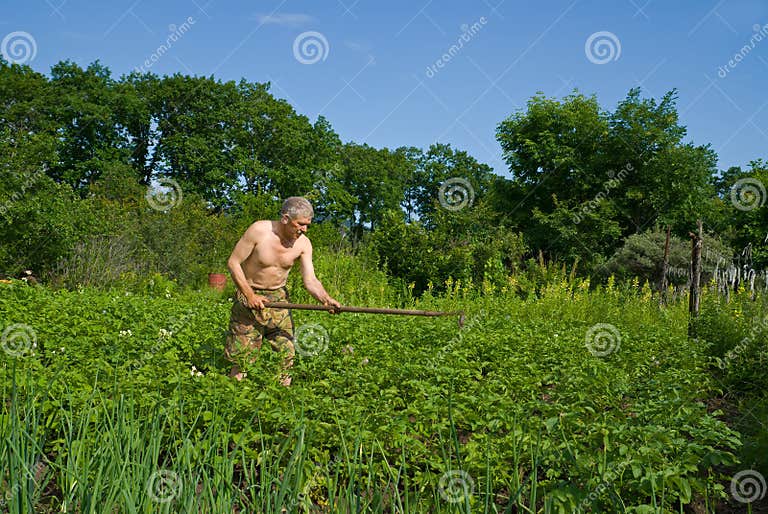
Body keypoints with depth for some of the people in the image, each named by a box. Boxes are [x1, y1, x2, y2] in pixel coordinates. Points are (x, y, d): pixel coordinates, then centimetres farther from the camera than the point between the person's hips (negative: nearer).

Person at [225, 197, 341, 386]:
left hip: (278, 297, 4)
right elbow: (233, 262, -14)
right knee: (241, 353, -1)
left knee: (286, 352, 1)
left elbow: (310, 280, -10)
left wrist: (326, 299, -29)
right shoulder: (259, 230, -20)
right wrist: (249, 295, -18)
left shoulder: (303, 244, -8)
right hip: (249, 294, -3)